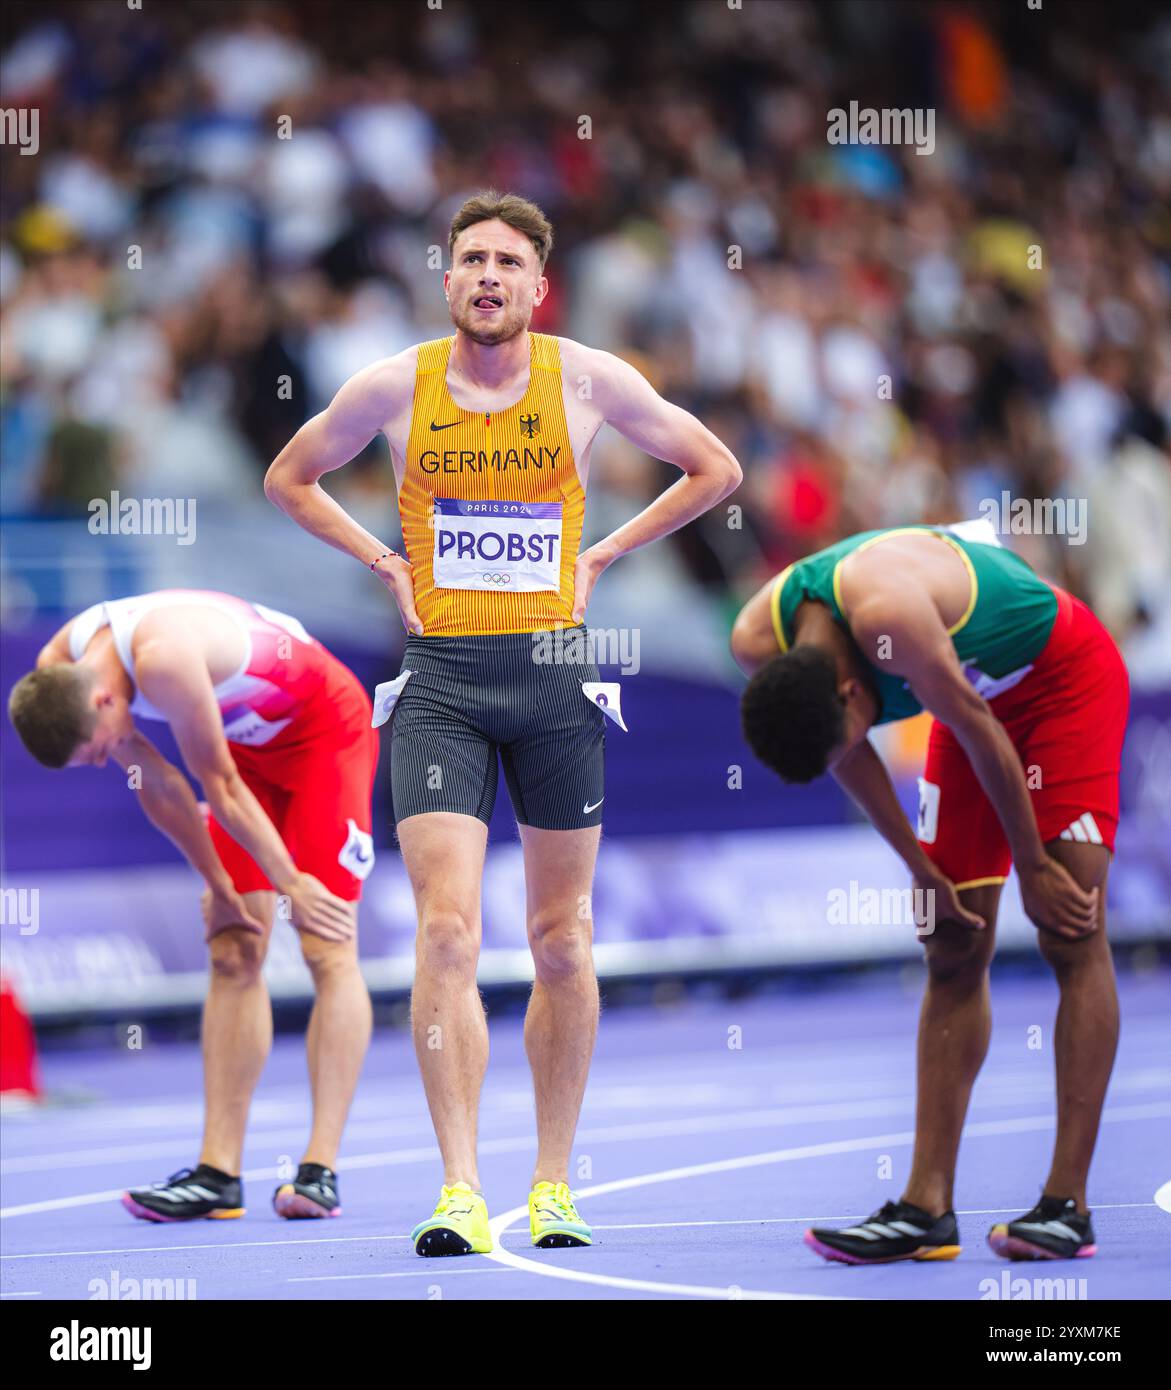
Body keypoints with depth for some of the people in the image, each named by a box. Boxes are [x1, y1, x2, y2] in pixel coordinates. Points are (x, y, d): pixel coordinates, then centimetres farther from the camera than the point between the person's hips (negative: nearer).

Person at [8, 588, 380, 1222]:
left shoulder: (164, 658, -38)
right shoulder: (56, 671, -13)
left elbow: (220, 786, -26)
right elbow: (155, 783, -2)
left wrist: (291, 884, -16)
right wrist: (218, 885, 1)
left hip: (326, 727, -8)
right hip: (247, 739, 8)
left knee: (329, 950, -13)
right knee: (233, 955, -1)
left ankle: (321, 1170, -17)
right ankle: (218, 1173, -4)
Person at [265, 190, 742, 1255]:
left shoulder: (587, 379, -2)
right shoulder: (395, 386, -1)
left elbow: (715, 469, 10)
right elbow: (290, 477, 16)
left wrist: (600, 556, 4)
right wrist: (384, 560, 5)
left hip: (553, 672, 1)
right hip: (440, 681, -1)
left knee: (562, 944, 7)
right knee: (448, 932, -13)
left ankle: (554, 1184, 19)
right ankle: (459, 1192, -14)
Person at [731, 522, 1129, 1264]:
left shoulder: (886, 615, -39)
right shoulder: (759, 642, -16)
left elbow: (978, 730, -27)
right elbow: (849, 756, -1)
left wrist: (1032, 866, -15)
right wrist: (925, 873, -1)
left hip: (1065, 672, -7)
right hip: (977, 692, 7)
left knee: (1073, 937, -15)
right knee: (953, 956, 2)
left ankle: (1068, 1204, -18)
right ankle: (928, 1208, 0)